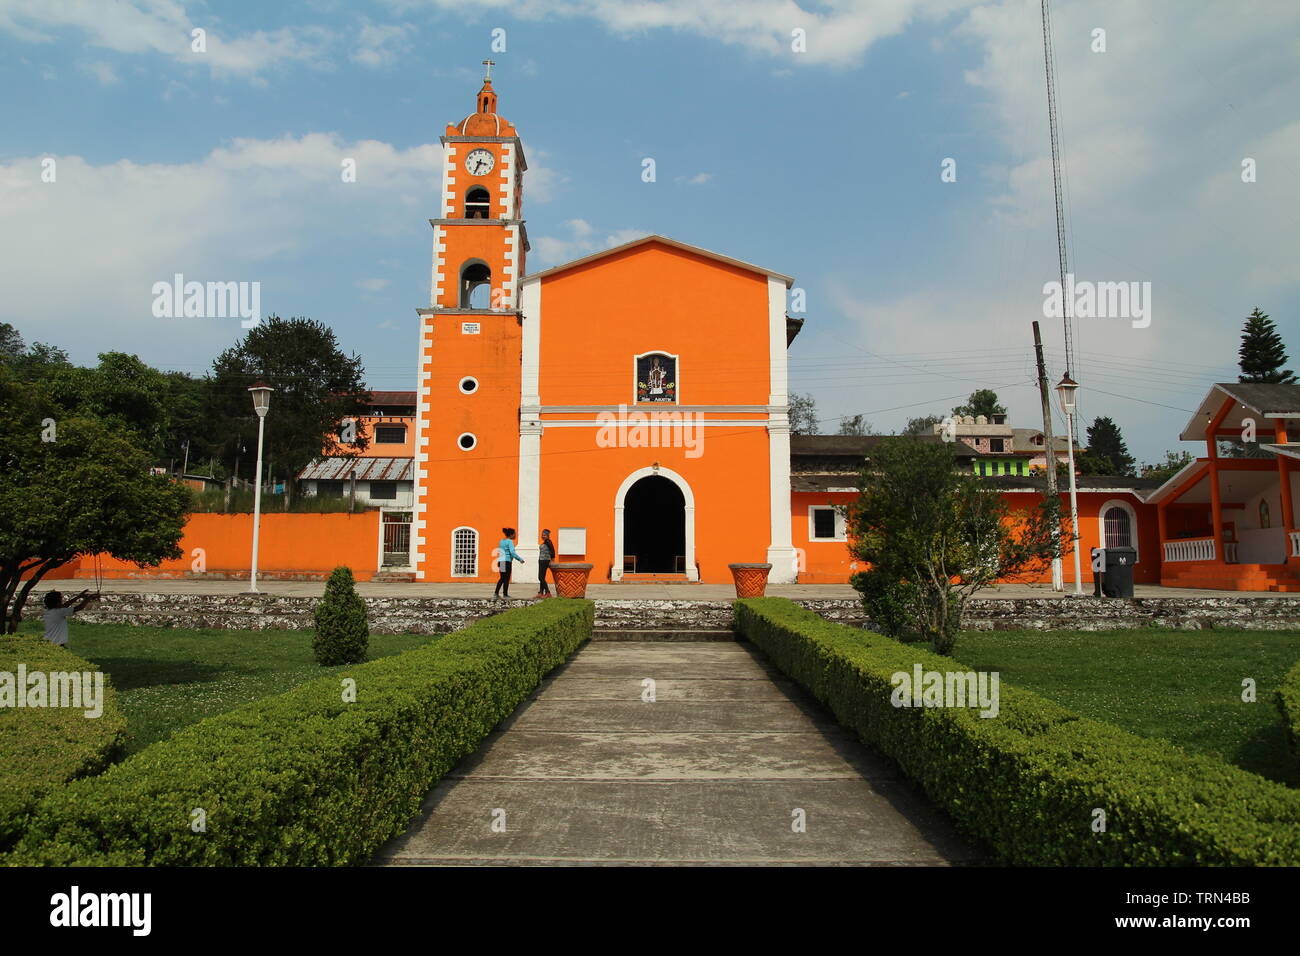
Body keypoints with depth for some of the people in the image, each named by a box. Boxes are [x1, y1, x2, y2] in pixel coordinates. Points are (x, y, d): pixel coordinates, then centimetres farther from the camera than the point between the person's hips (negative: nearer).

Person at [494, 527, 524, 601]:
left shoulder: (501, 541, 14)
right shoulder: (510, 541, -10)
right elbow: (512, 552, -19)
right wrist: (520, 559, -11)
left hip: (500, 561, 8)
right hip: (507, 561, -8)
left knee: (502, 578, 16)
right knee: (506, 578, 2)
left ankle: (496, 593, 12)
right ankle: (505, 595, 7)